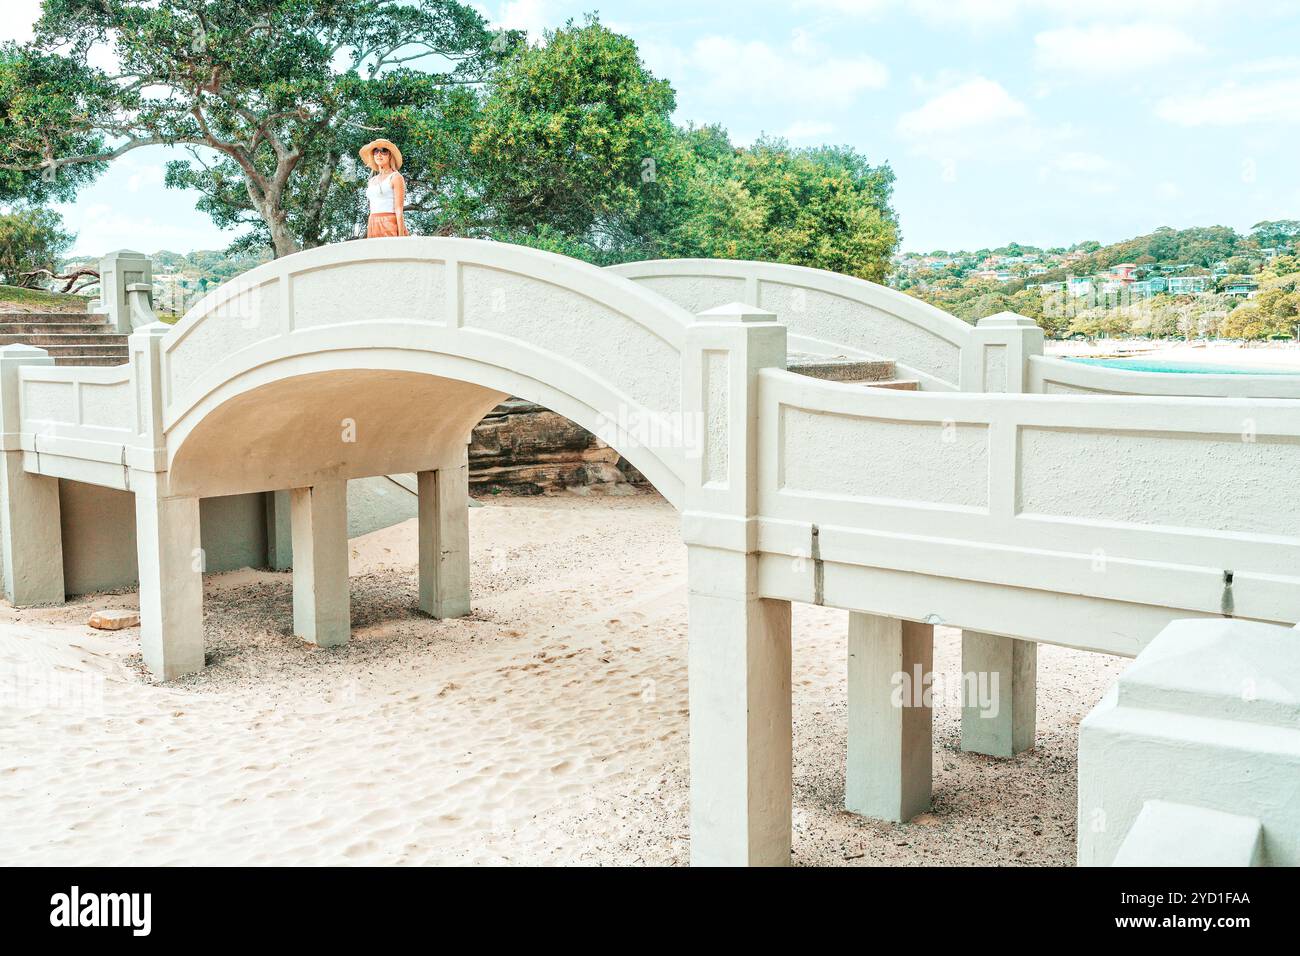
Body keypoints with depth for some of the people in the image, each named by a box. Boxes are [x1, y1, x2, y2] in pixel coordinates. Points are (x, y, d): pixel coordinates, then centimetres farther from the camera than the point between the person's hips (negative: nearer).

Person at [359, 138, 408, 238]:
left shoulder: (395, 177, 1)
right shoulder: (372, 180, 21)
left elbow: (399, 209, -8)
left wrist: (401, 236, -17)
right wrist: (369, 231, 16)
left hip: (390, 225, -6)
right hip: (373, 227, 6)